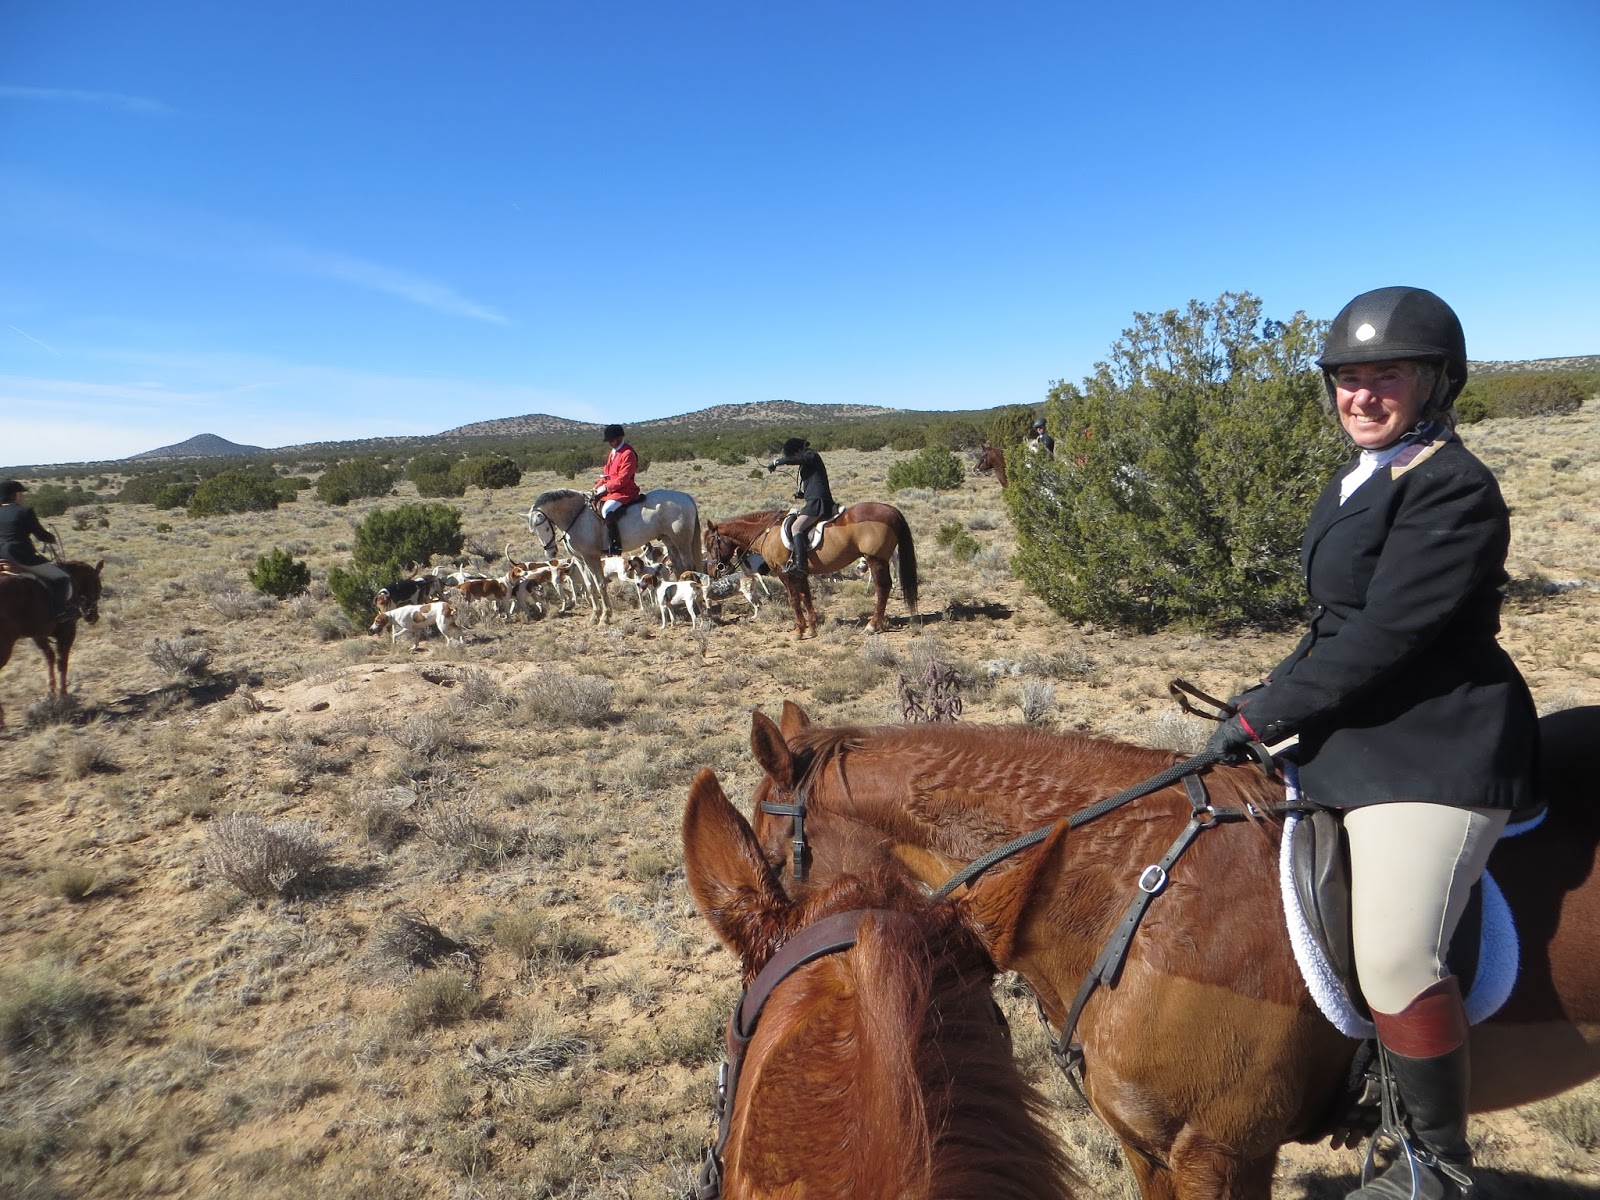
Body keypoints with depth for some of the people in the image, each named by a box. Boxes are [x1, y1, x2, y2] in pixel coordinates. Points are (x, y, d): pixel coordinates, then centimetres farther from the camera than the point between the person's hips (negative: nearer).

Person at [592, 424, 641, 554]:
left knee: (607, 510, -30)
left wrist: (605, 488, -18)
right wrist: (597, 488, 4)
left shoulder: (628, 454, -13)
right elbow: (606, 474, 18)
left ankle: (615, 546, -28)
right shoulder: (612, 453, 16)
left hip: (624, 492, -10)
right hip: (611, 491, 10)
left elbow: (622, 479, -20)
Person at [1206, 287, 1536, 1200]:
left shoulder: (1453, 489, -17)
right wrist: (1275, 692, 8)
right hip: (1360, 727, 10)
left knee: (1396, 962, -13)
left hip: (1435, 746, -10)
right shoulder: (1361, 480, 13)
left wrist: (1267, 715, -20)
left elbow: (1387, 632, -23)